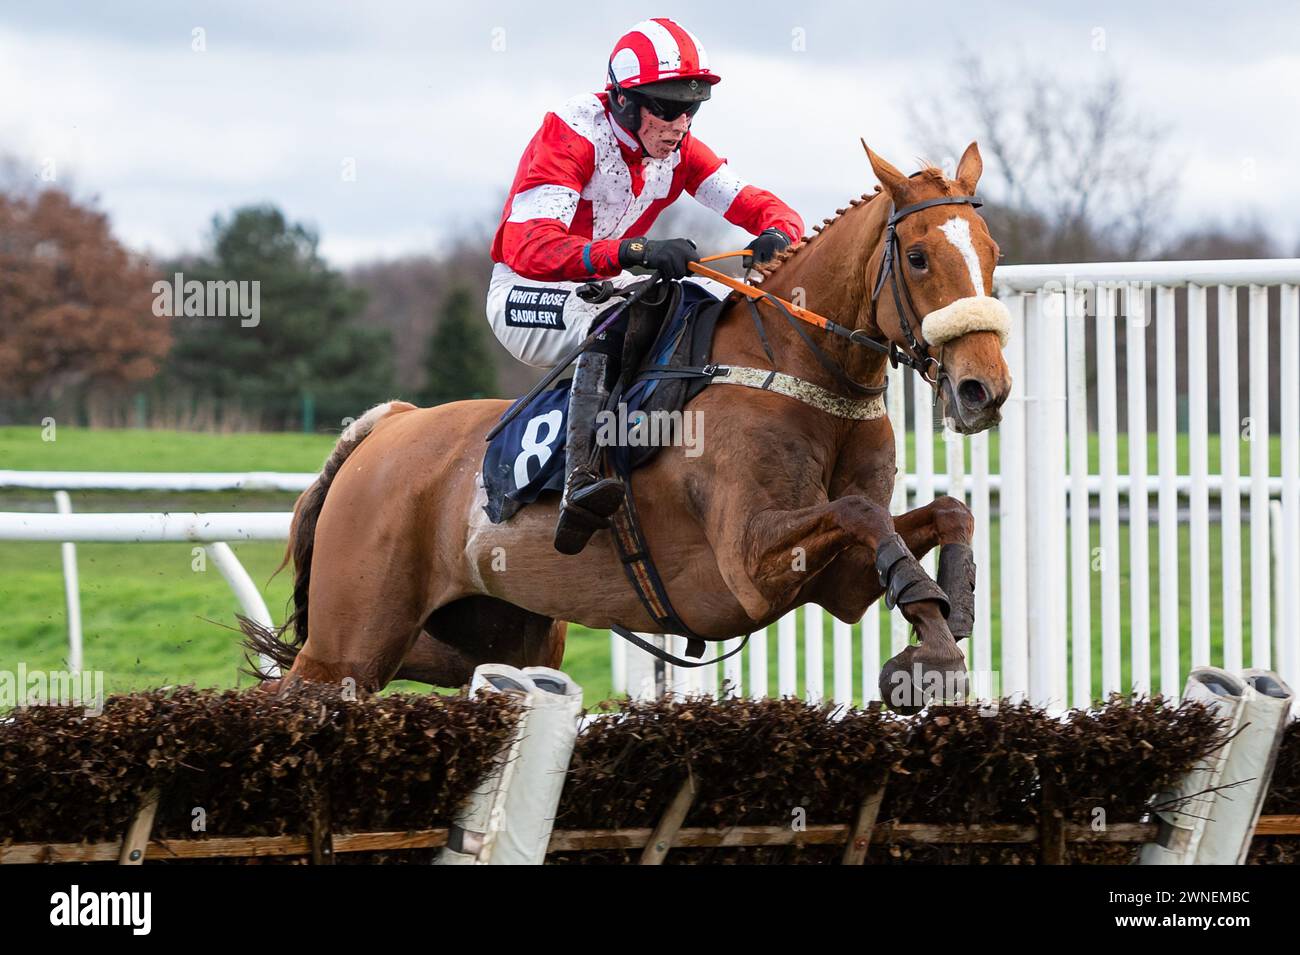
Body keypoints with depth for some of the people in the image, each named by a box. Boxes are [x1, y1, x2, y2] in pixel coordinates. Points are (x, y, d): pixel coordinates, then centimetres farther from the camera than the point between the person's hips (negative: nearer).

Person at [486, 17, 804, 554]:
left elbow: (755, 204, -5)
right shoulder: (570, 137, -23)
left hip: (610, 287, 7)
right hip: (526, 296, -7)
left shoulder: (679, 150, -2)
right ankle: (581, 480, -42)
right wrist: (635, 252, -49)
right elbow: (529, 246, -35)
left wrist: (777, 233, -32)